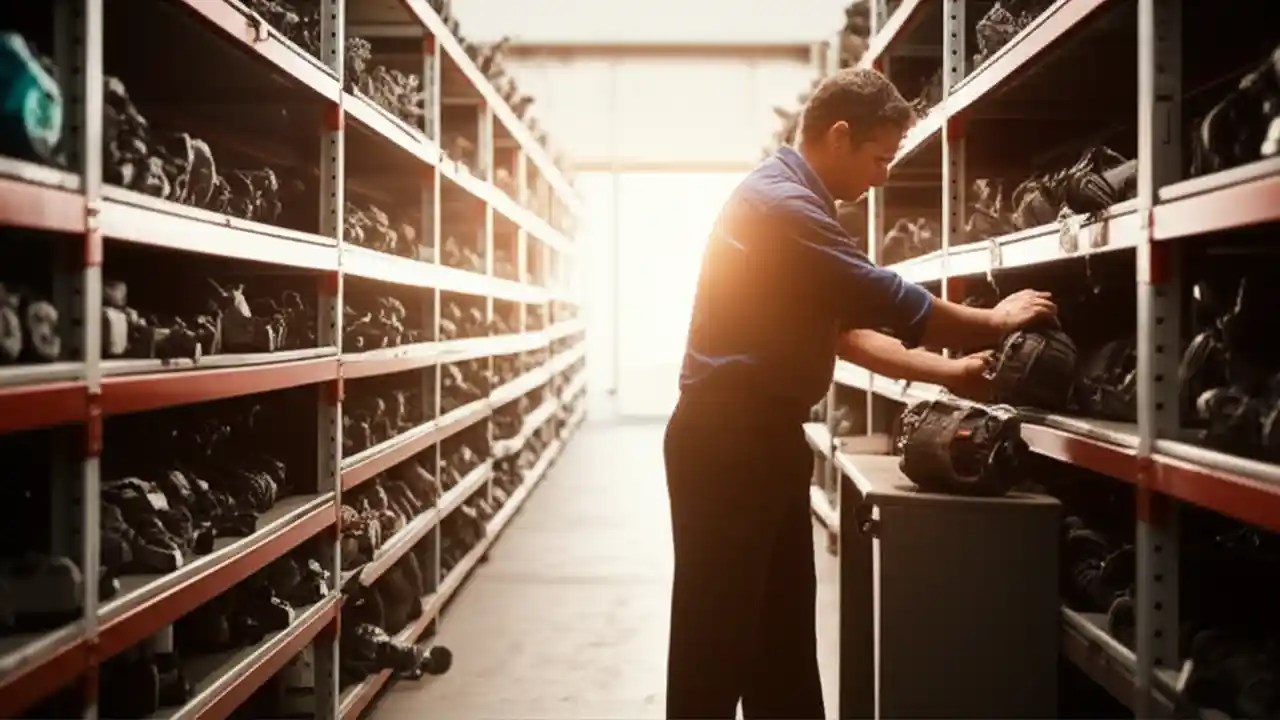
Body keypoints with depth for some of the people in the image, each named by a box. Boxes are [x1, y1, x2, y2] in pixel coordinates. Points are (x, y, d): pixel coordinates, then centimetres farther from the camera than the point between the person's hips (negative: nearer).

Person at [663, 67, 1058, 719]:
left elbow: (848, 329, 16)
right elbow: (888, 303, -20)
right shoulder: (781, 201, -18)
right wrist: (992, 323, -5)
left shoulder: (796, 201, 16)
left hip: (766, 435, 10)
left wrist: (949, 371, 9)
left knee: (784, 632, 16)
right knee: (717, 638, -2)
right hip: (726, 442, -10)